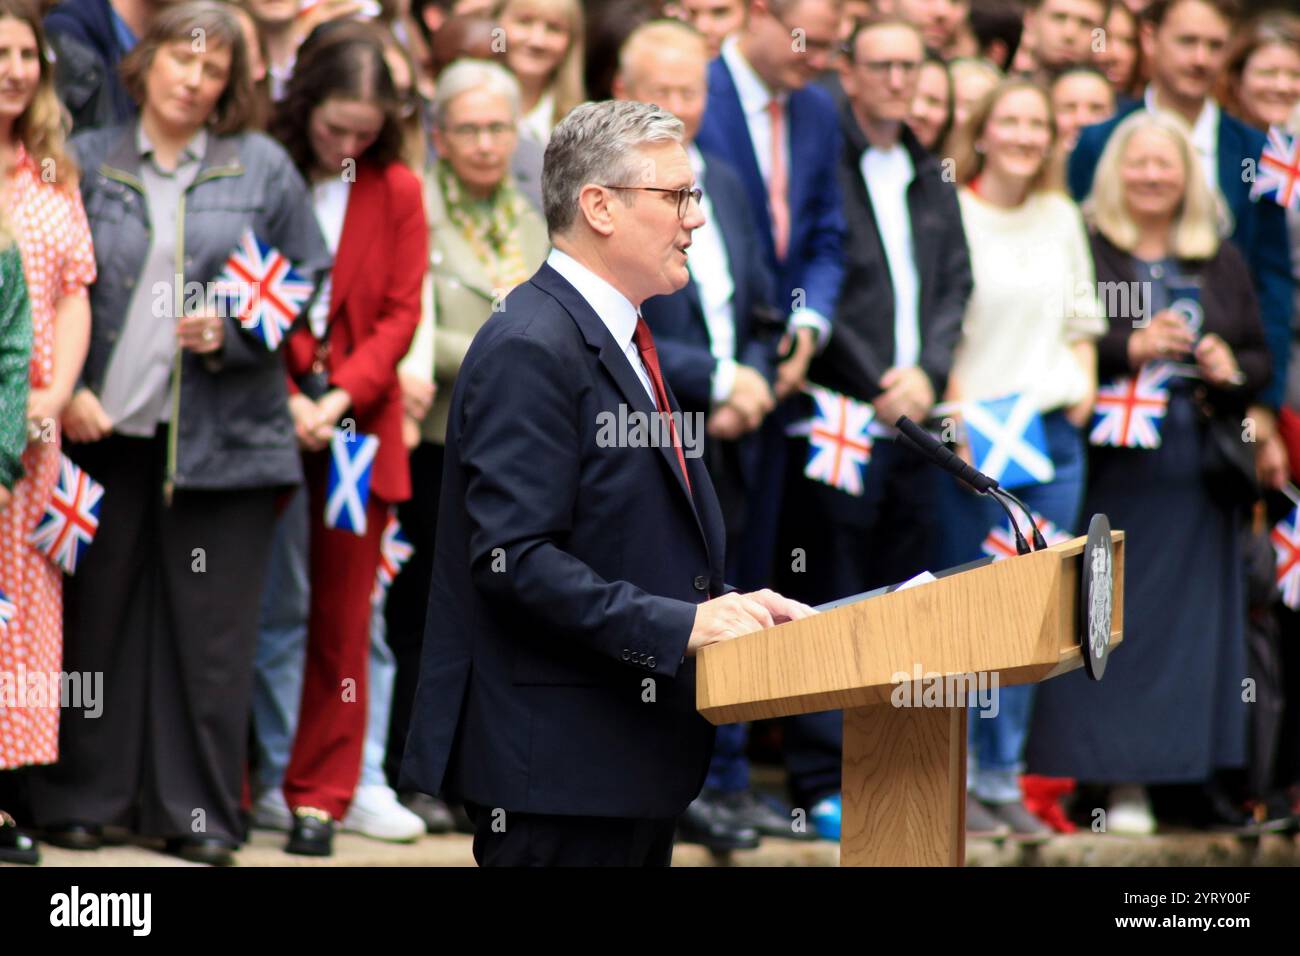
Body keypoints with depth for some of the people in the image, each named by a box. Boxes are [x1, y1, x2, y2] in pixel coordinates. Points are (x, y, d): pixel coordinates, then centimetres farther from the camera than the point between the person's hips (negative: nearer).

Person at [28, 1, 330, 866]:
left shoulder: (262, 168, 6)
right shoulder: (88, 162, 7)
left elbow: (311, 285, 7)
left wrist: (233, 331, -9)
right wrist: (66, 390, -6)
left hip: (224, 434, 0)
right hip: (106, 429, 0)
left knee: (211, 626, 1)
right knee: (97, 616, 3)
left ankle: (198, 810, 8)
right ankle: (84, 797, 13)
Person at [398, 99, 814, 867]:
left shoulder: (622, 342, 19)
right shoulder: (531, 349, -14)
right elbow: (516, 559, -22)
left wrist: (728, 605, 8)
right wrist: (682, 625, -24)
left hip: (636, 757, 10)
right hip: (557, 760, -10)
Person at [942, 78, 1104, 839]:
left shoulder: (1062, 217, 12)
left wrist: (1083, 382, 4)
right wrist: (956, 418, -15)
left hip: (1054, 432, 5)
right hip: (973, 432, -5)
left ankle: (1004, 777, 12)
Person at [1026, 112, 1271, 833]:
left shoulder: (1221, 263, 15)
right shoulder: (1083, 252, 2)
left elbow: (1259, 358, 18)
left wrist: (1232, 369, -4)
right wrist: (1129, 349, -17)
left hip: (1194, 473, 4)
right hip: (1109, 469, -4)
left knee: (1187, 623, 1)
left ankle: (1140, 780, 5)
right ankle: (1097, 769, -2)